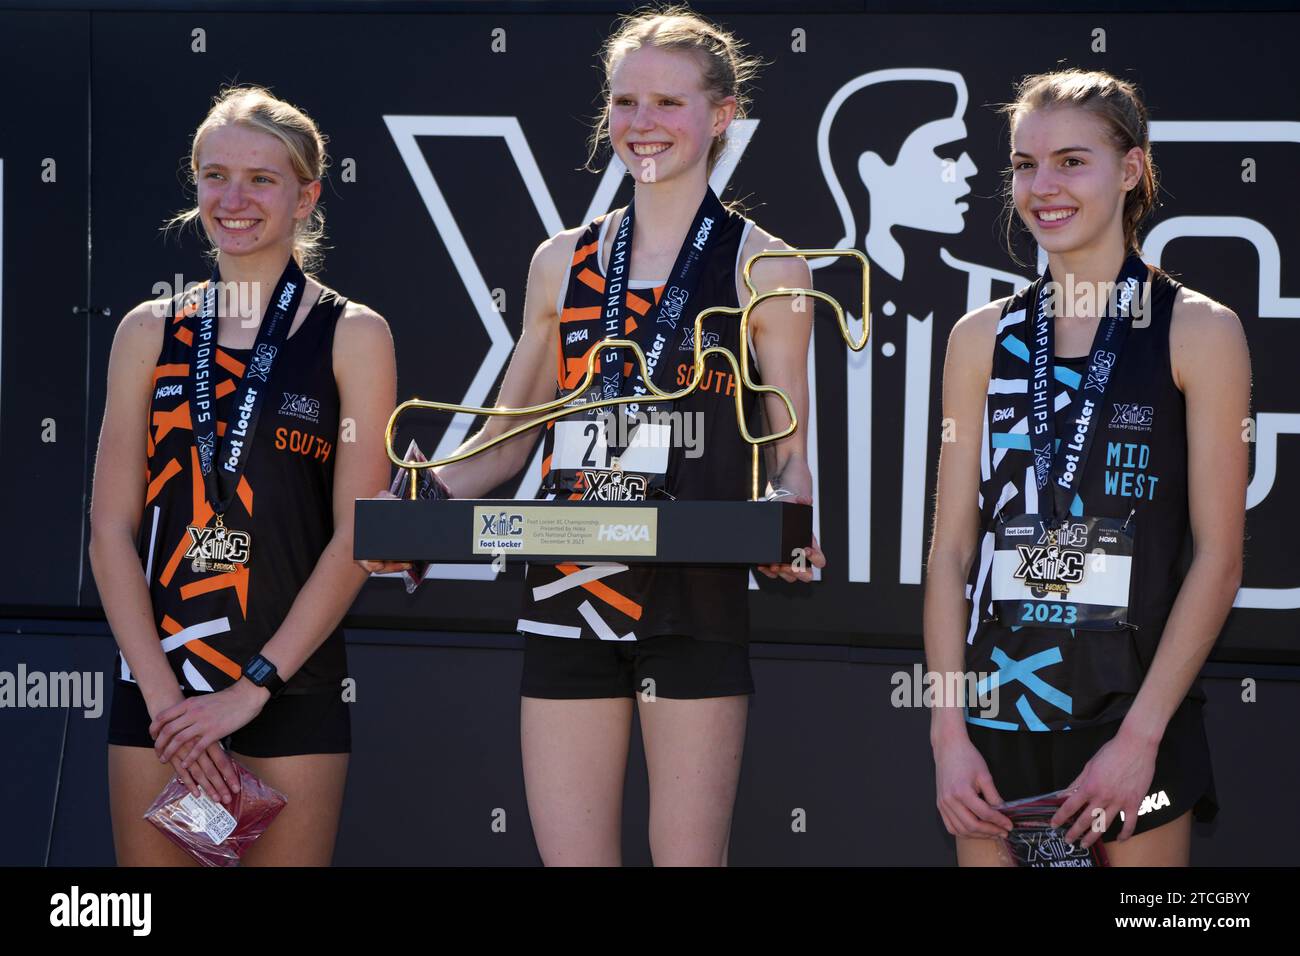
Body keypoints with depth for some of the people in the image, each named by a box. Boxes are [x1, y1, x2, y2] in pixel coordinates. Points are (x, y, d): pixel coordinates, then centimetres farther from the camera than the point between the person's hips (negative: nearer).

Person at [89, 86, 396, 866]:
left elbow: (356, 538, -6)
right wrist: (162, 696, -8)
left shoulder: (353, 336, 0)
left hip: (292, 692, -2)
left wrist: (249, 690, -12)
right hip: (156, 689, 2)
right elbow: (112, 529, 3)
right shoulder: (150, 333, 8)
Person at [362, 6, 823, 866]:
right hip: (566, 600, 3)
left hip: (695, 608, -3)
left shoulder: (765, 271, 2)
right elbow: (506, 439, 16)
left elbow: (791, 455, 3)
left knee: (689, 857, -1)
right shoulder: (564, 263, 11)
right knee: (570, 856, 4)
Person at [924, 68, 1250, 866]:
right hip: (997, 712, 3)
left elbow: (1218, 558, -6)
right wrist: (949, 733, -4)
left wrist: (1141, 738, -13)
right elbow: (952, 548, 5)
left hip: (1132, 715, -3)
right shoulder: (983, 340, 7)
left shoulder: (1198, 333, -2)